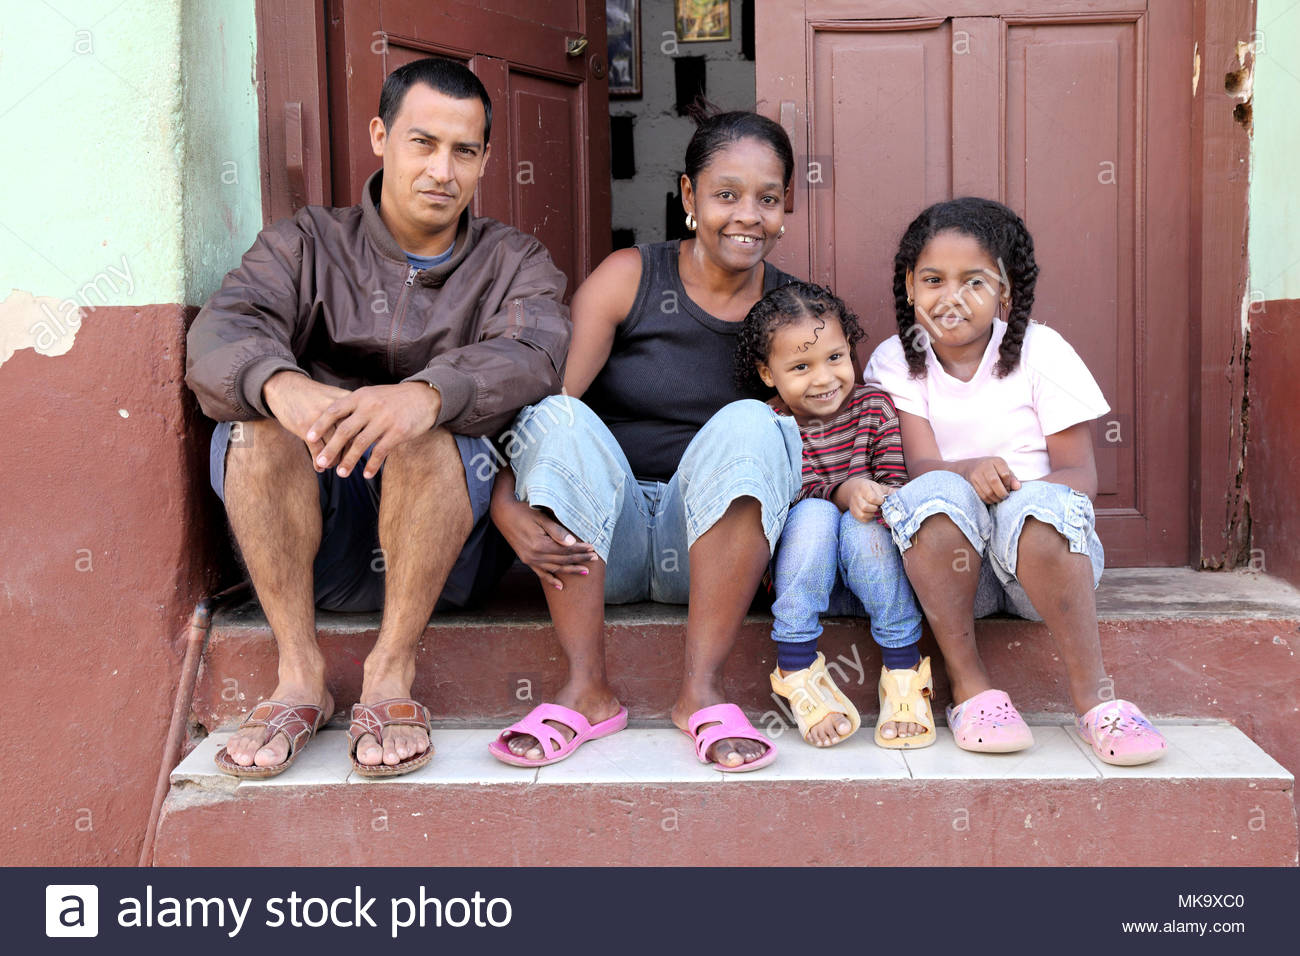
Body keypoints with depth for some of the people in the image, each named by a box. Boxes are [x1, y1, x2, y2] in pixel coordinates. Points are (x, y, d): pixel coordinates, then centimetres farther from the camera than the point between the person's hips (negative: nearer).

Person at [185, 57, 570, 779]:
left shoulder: (511, 262, 8)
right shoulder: (309, 245, 9)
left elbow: (534, 355, -16)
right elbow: (219, 333, -11)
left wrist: (426, 394, -38)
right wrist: (281, 385, -37)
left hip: (445, 552, -1)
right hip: (313, 549, 2)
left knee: (432, 432, -29)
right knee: (260, 420, -24)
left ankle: (391, 672, -20)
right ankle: (299, 673, -20)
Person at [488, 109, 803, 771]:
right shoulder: (629, 278, -5)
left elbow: (819, 443, 8)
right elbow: (538, 399, -15)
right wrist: (507, 507, -31)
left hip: (711, 548, 1)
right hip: (603, 547, -1)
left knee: (751, 423, -26)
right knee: (559, 418, -27)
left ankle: (701, 691, -26)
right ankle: (587, 692, -24)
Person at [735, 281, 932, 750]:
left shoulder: (874, 406, 1)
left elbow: (895, 483, -4)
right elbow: (784, 501, -16)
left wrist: (878, 500, -28)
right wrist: (843, 492, -34)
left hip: (867, 569, 1)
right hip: (799, 574, -1)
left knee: (864, 524, -30)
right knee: (814, 514, -30)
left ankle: (903, 674, -20)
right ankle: (798, 672, -24)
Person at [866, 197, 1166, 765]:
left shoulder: (1040, 351, 0)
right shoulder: (893, 361, 4)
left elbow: (1082, 476, -3)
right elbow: (918, 465, -8)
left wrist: (1017, 487, -25)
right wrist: (967, 472, -32)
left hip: (1044, 552, 0)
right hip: (950, 561, 1)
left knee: (1038, 505, -34)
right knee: (935, 495, -32)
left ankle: (1094, 695, -25)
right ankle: (969, 685, -22)